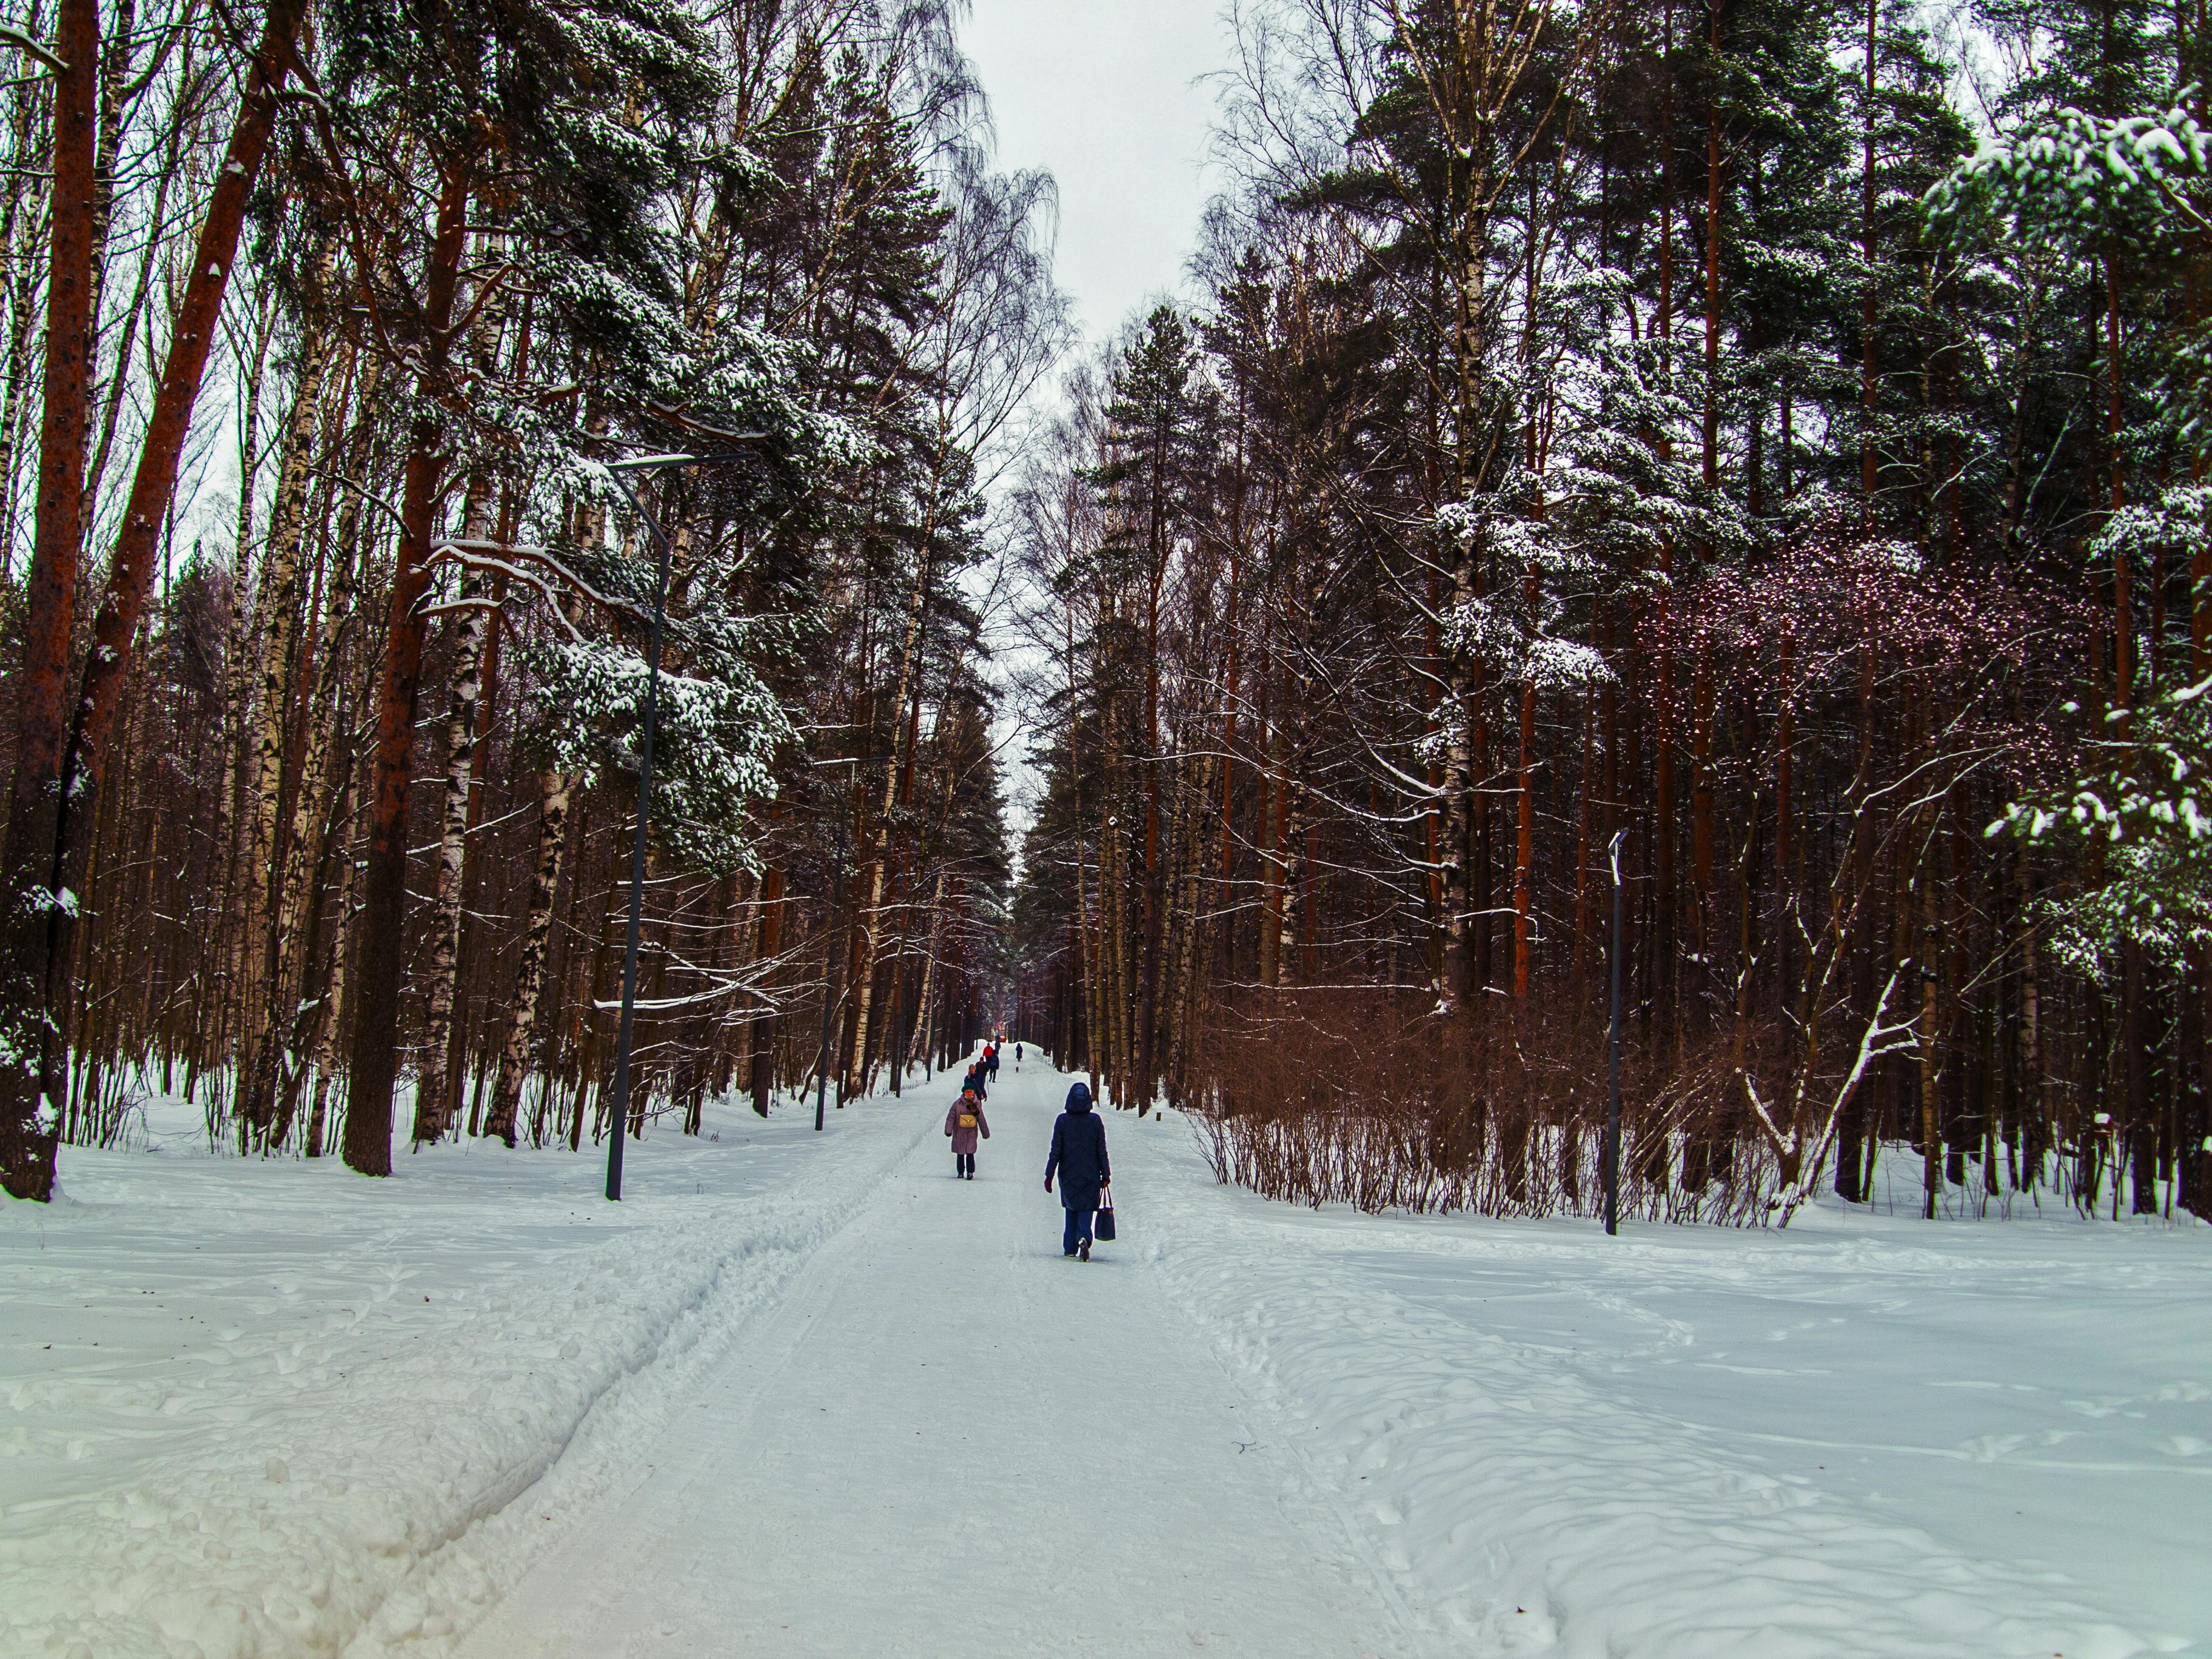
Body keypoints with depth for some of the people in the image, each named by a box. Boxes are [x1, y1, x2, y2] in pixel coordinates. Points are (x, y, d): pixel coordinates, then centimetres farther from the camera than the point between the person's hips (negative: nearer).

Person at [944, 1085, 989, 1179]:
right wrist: (948, 1130, -13)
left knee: (970, 1153, -5)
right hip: (960, 1133, 0)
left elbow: (981, 1119, 12)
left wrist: (986, 1133, 14)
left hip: (972, 1133, 1)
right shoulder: (958, 1104, -3)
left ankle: (970, 1172, 6)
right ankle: (960, 1172, 19)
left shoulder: (977, 1104, 5)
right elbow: (951, 1117, -4)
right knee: (960, 1154, 7)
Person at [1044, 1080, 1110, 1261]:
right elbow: (1102, 1151, -2)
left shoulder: (1062, 1121, -7)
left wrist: (1049, 1175, 0)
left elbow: (1055, 1152, -6)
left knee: (1071, 1212, 18)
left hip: (1068, 1176, 1)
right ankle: (1084, 1239, -25)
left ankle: (1070, 1249, 17)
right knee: (1086, 1212, 3)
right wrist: (1106, 1174, 7)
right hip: (1090, 1178, -1)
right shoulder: (1095, 1121, -6)